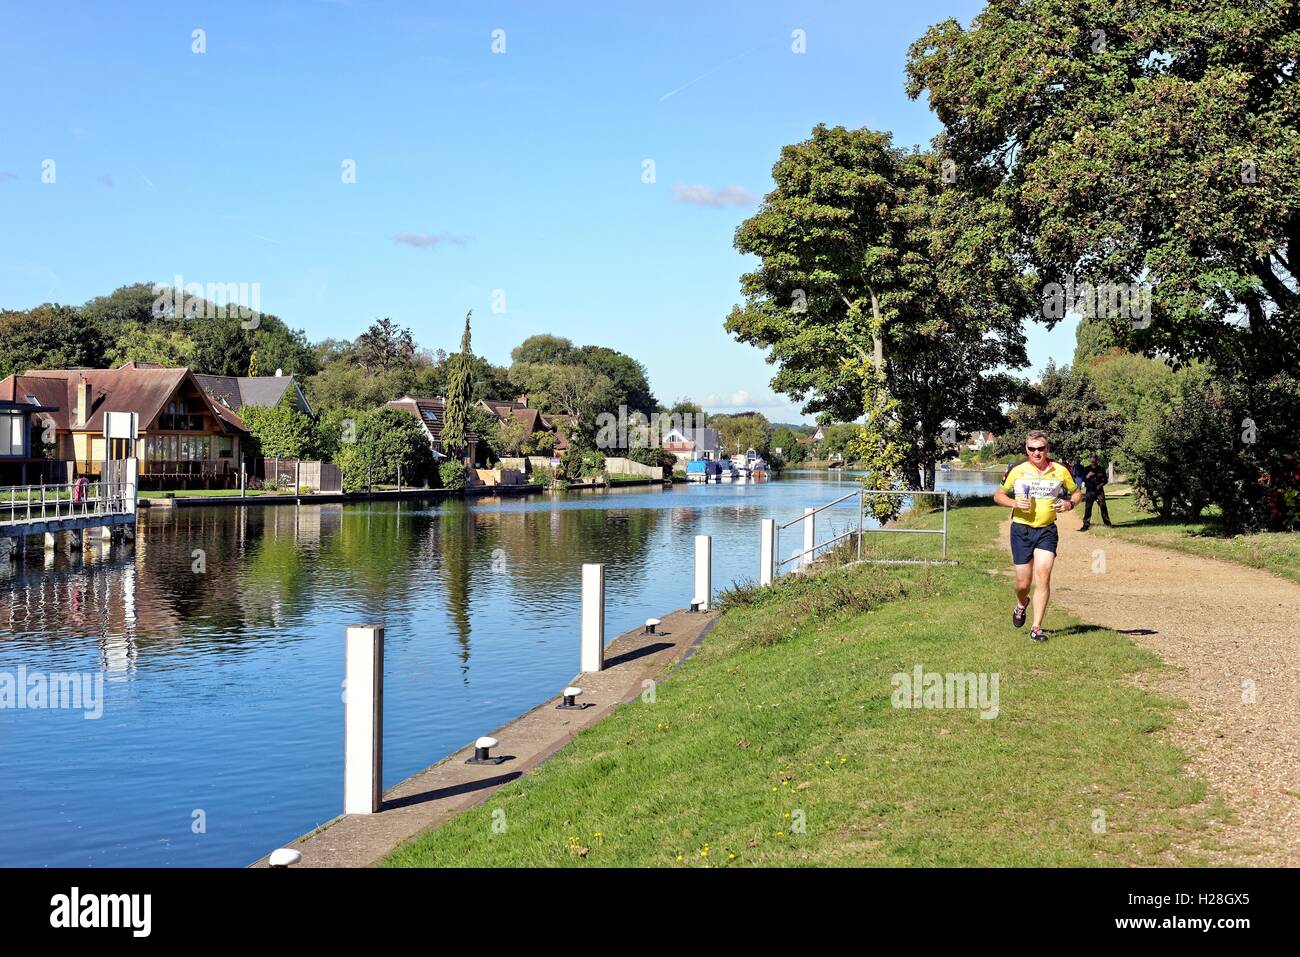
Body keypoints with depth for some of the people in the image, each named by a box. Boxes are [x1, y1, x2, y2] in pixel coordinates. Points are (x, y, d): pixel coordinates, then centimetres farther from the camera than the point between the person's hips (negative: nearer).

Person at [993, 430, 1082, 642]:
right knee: (1023, 582, 3)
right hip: (1021, 530, 0)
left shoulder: (1060, 471, 1)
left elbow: (1077, 492, 15)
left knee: (1043, 577, -13)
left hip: (1047, 531, 0)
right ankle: (1021, 604, 40)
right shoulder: (1017, 471, -2)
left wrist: (1070, 503, -7)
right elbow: (998, 495, 8)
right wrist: (1014, 503, -12)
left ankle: (1037, 628, -6)